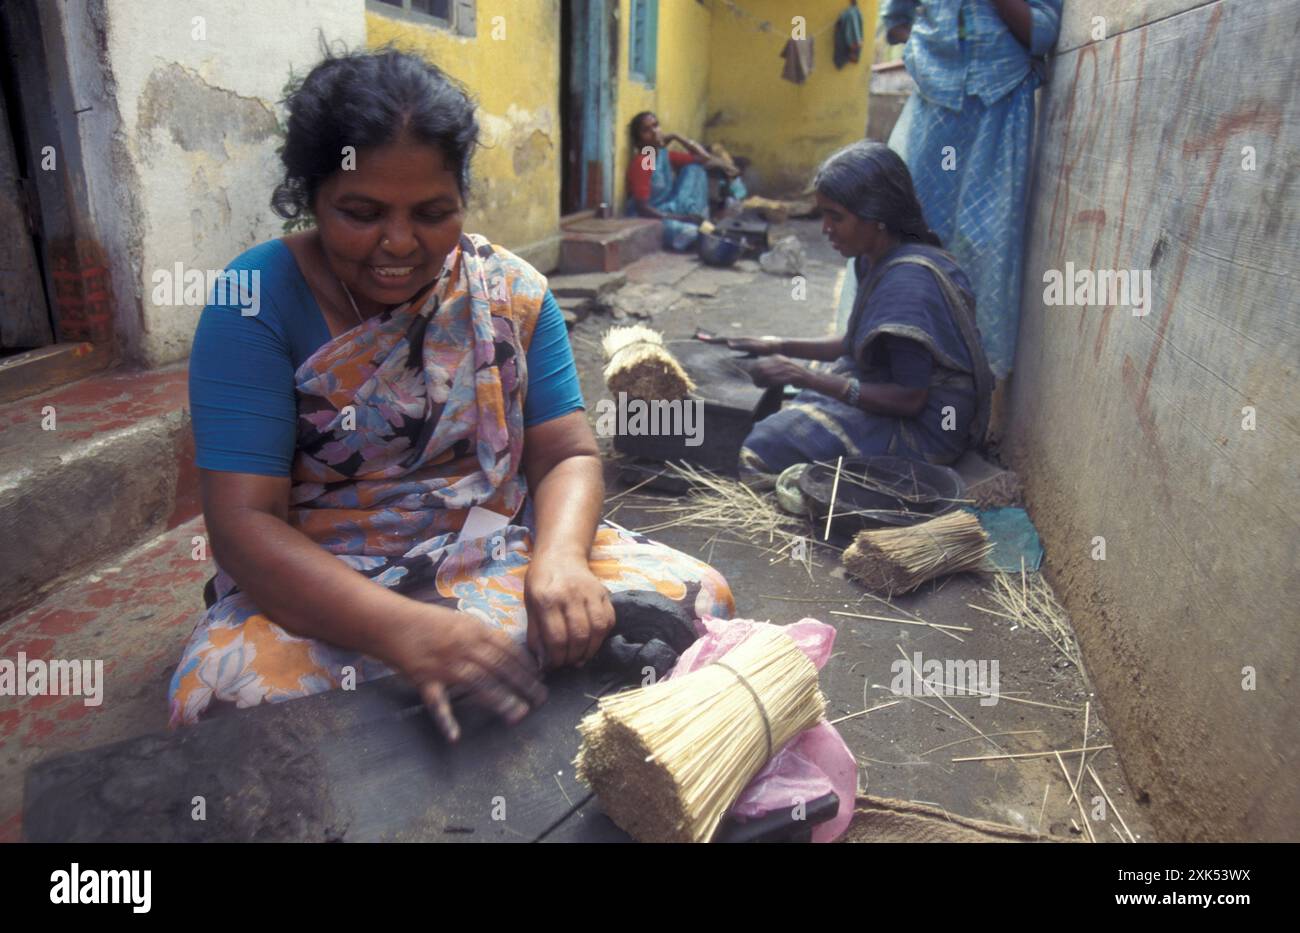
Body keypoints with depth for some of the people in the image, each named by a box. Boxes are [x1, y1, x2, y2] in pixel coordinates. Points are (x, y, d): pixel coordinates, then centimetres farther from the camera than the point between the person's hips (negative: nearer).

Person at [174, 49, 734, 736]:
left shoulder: (510, 291, 0)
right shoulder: (257, 301, -10)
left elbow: (567, 455, -2)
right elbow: (243, 522, -18)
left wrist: (559, 559, -25)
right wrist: (402, 629, -34)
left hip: (499, 557, 3)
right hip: (320, 588, -2)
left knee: (692, 597, -17)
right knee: (231, 693, -33)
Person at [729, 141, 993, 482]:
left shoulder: (909, 281, -27)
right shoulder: (875, 260, 2)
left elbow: (909, 400, -26)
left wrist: (805, 378, -27)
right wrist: (783, 347, 6)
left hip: (922, 426, -10)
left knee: (764, 450, -16)